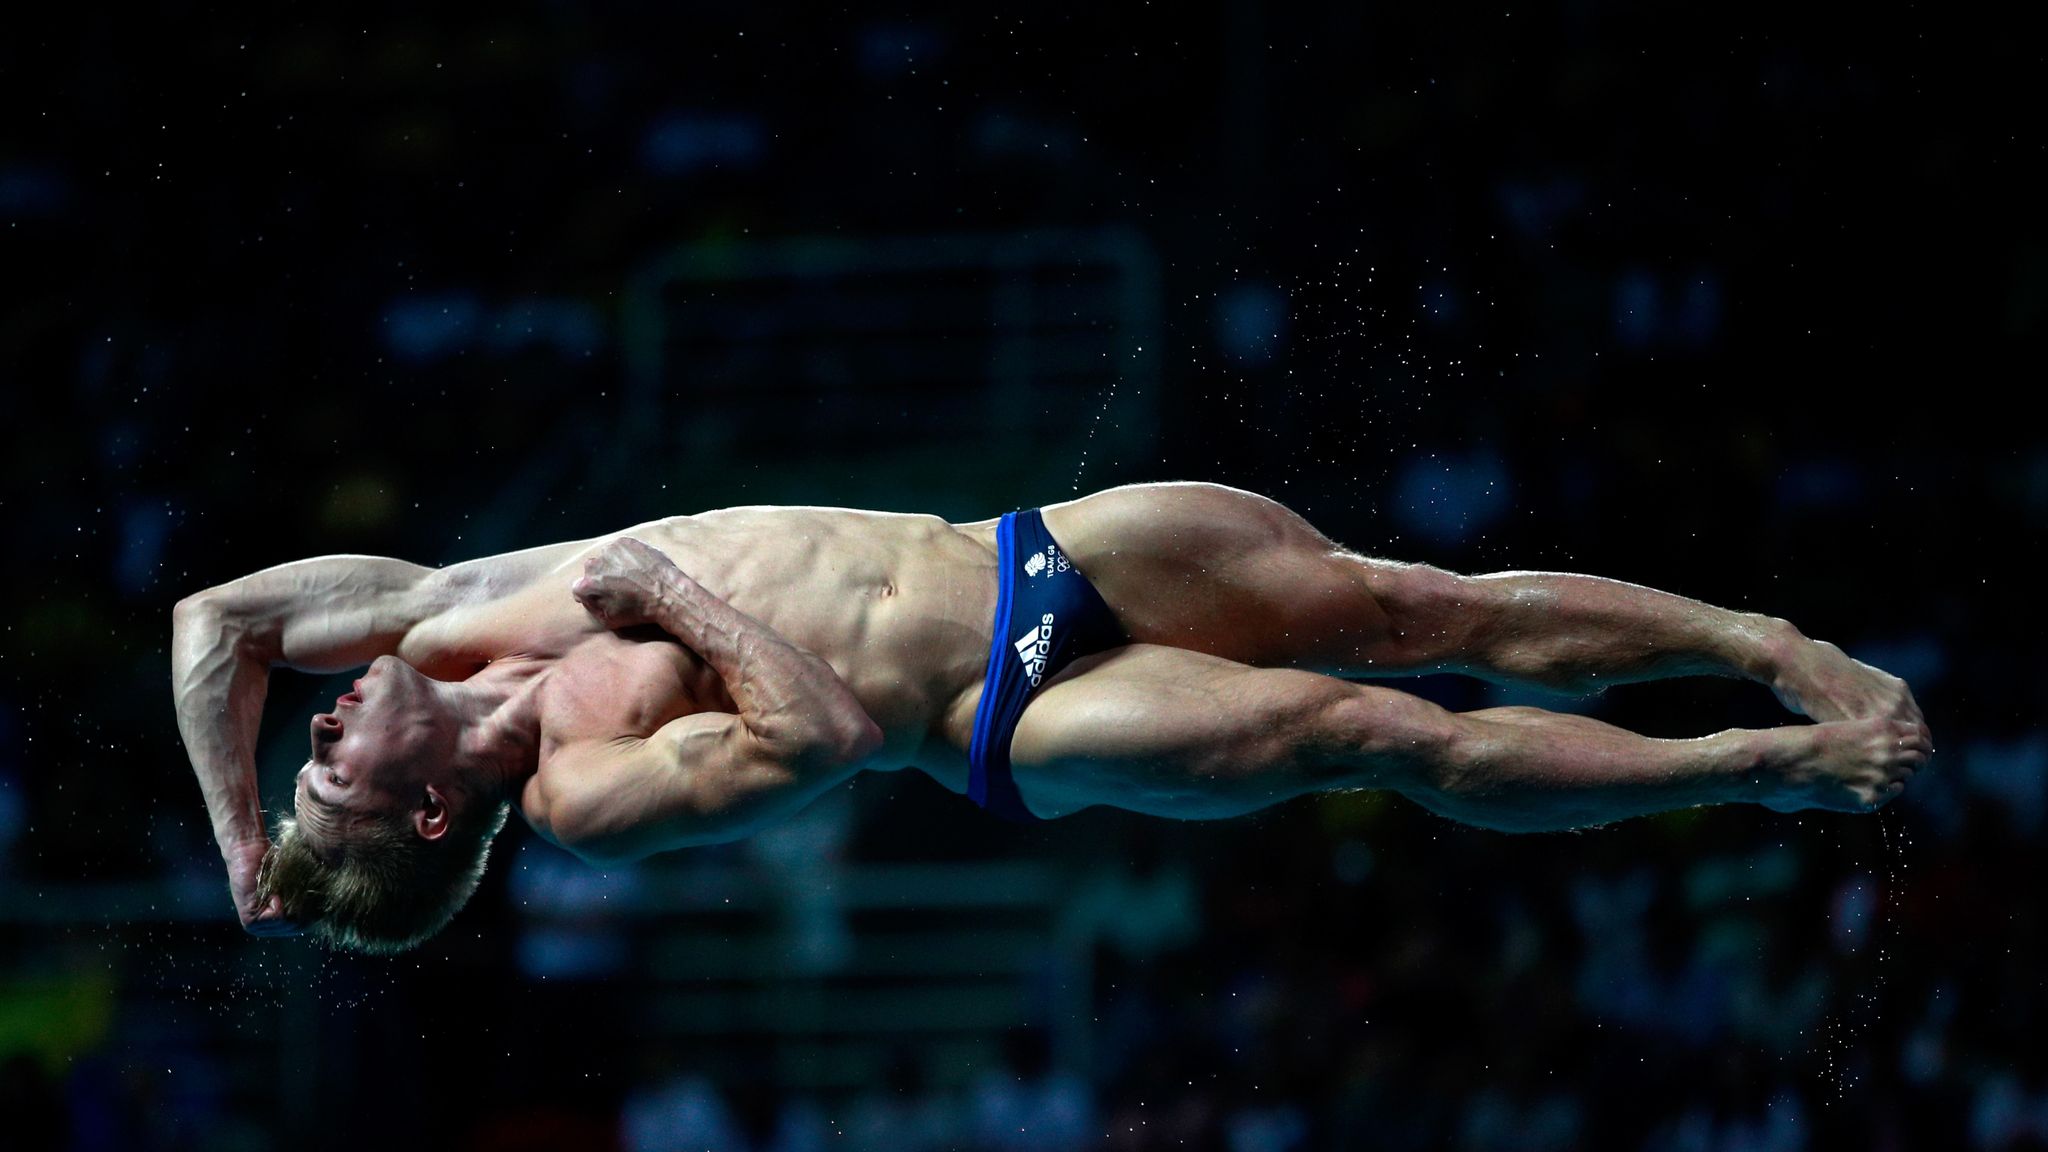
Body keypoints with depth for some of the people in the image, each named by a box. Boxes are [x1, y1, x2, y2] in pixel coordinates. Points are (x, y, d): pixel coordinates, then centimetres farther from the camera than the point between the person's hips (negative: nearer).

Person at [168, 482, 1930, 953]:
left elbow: (218, 620, 8)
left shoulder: (467, 621, 1)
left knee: (1423, 609, -4)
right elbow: (815, 734, -27)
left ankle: (1782, 646, 2)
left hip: (1038, 551, 6)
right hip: (1018, 720, -6)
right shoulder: (580, 797, -18)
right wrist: (683, 604, -20)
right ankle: (1781, 768, -4)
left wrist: (244, 854, -2)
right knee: (1390, 734, -14)